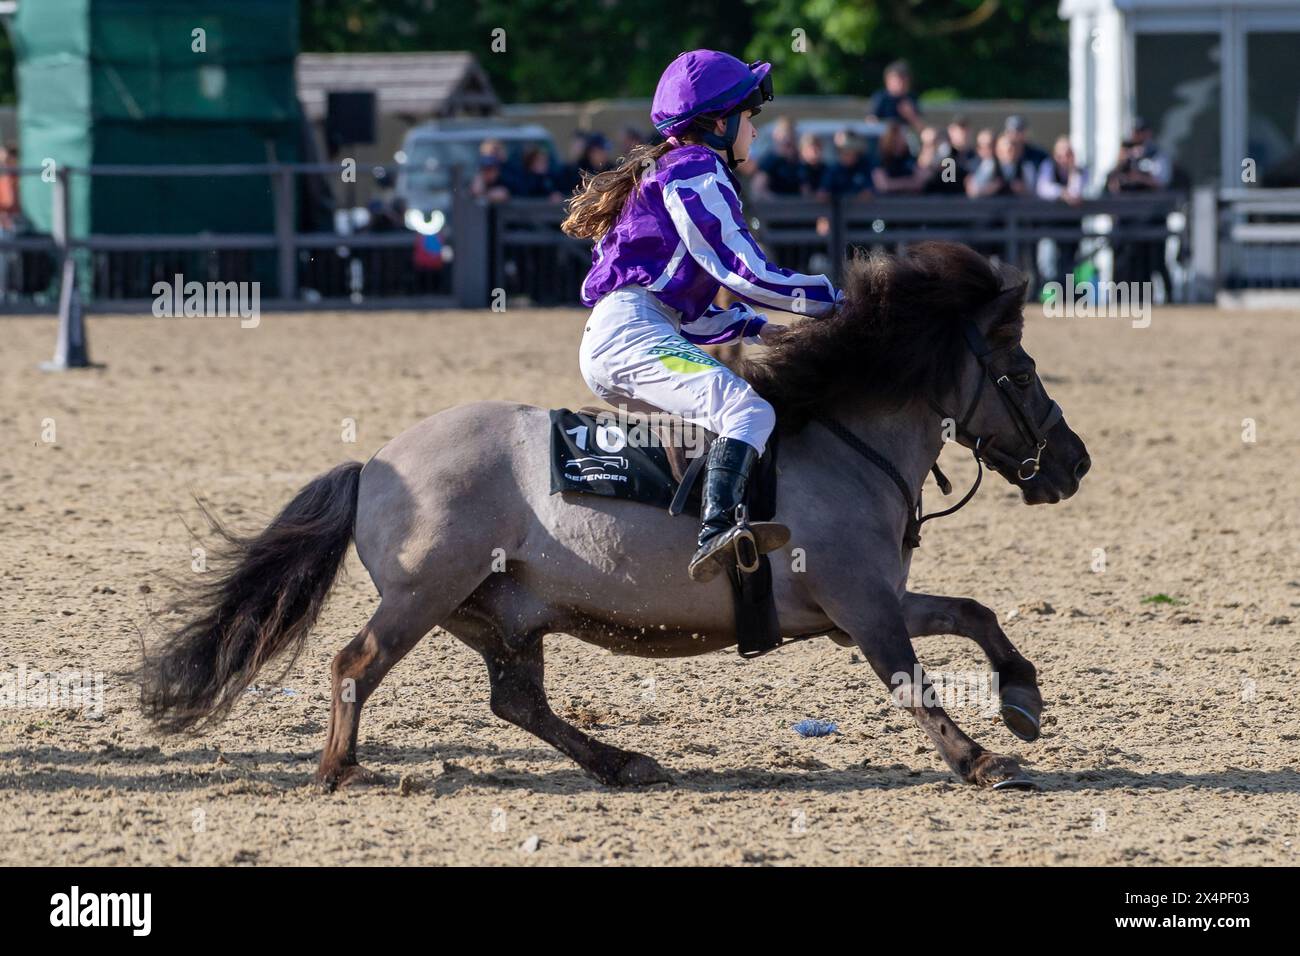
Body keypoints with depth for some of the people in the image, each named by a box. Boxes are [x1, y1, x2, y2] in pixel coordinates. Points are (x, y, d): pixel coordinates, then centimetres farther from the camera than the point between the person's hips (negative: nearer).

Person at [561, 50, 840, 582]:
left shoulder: (662, 175, 29)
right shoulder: (697, 171, -2)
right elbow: (742, 271, -10)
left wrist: (757, 329, 21)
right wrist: (832, 299, -1)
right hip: (630, 333, -11)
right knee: (749, 409, -30)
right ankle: (716, 535, -51)